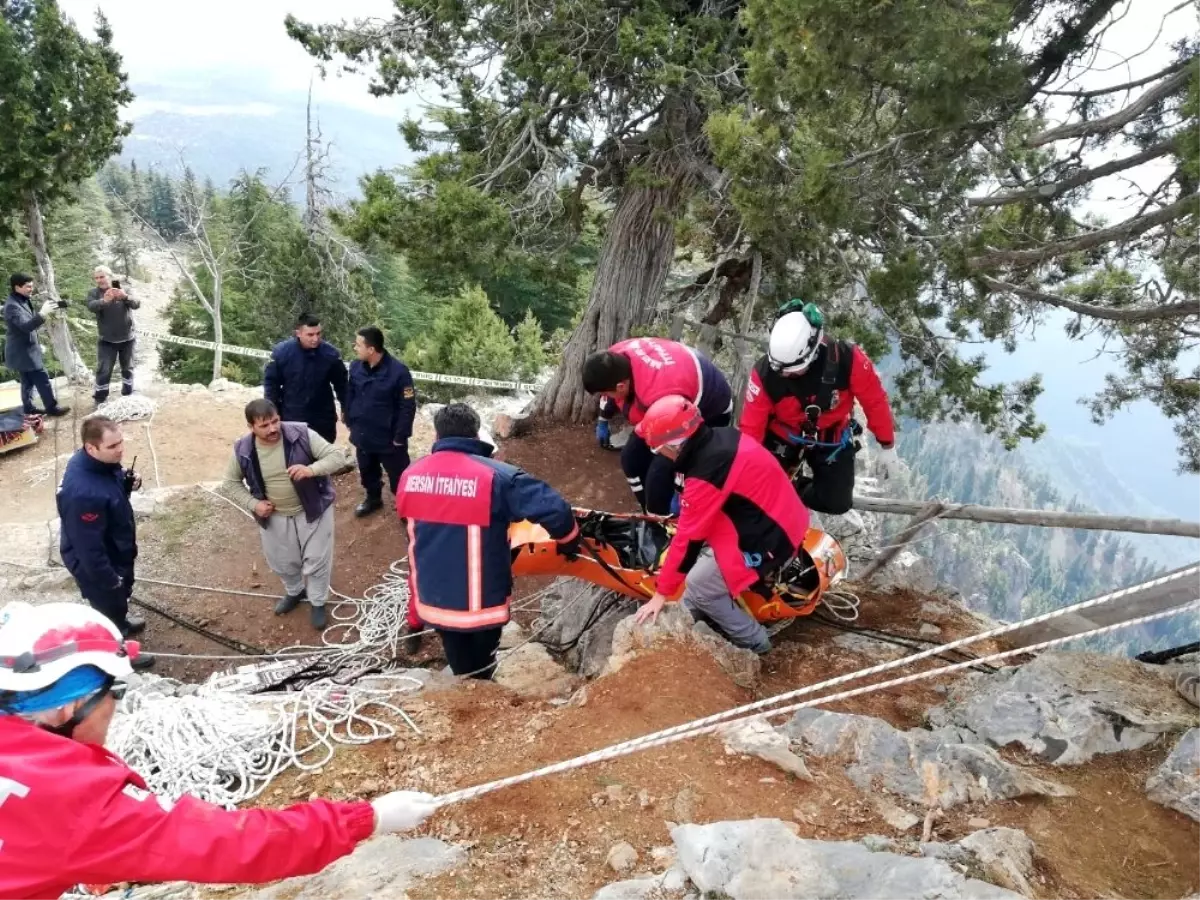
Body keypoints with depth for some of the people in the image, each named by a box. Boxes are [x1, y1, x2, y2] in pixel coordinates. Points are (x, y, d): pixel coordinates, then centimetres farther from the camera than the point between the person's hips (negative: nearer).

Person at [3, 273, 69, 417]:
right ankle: (52, 408, 0)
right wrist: (42, 314, -44)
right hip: (22, 351, -10)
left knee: (28, 381, 14)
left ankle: (29, 409, 21)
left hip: (26, 349, 10)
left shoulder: (22, 301, 12)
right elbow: (25, 326, -34)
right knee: (42, 380, -6)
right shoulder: (12, 305, -21)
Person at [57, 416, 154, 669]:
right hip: (96, 564, -8)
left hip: (116, 552, 8)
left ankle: (121, 622, 61)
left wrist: (127, 484, -13)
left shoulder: (100, 462, -14)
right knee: (109, 604, 19)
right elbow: (88, 546, -32)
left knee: (121, 595, 33)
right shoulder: (83, 493, -41)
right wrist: (109, 578, -21)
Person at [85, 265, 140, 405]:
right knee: (104, 370, -4)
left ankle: (128, 395, 28)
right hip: (106, 340, -1)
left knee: (128, 368, 14)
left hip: (127, 338, 1)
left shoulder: (123, 290, 0)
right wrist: (104, 301, -47)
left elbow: (136, 304, -16)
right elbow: (91, 306, -24)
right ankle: (100, 399, 4)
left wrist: (125, 297, -40)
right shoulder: (93, 293, -3)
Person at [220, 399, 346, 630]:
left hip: (313, 510, -3)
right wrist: (253, 504, -12)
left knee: (317, 559, 8)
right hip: (274, 516, 3)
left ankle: (317, 602, 33)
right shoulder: (243, 450, -14)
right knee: (282, 561, 21)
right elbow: (230, 483, 2)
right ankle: (294, 592, 51)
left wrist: (311, 470, -38)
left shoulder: (301, 434, -22)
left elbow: (337, 457, -21)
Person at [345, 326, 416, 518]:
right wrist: (350, 422, 10)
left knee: (398, 477, 6)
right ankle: (373, 498, 48)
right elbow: (350, 395, 10)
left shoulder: (398, 371, -23)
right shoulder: (356, 367, -5)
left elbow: (408, 407, -18)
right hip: (362, 435, 6)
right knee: (367, 471, 25)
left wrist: (400, 436, -15)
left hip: (389, 438, -6)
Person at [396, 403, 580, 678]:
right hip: (481, 604, -4)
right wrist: (569, 542, -3)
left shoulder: (411, 476, -4)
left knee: (460, 669, 26)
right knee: (480, 672, 22)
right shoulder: (495, 476, -21)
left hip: (433, 600, 4)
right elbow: (553, 509, -24)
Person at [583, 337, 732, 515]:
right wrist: (603, 422, 22)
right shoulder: (616, 357, -22)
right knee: (632, 456, 8)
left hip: (711, 412, -8)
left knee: (659, 473, -20)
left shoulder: (661, 398, -46)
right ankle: (652, 517, 23)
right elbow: (610, 396, 4)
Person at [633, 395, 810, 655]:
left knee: (699, 585, -1)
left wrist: (661, 594, -9)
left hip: (768, 541, -10)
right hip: (782, 519, 10)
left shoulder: (706, 473, -26)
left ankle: (752, 641, 15)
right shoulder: (721, 437, -1)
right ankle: (687, 617, 28)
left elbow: (688, 539, -18)